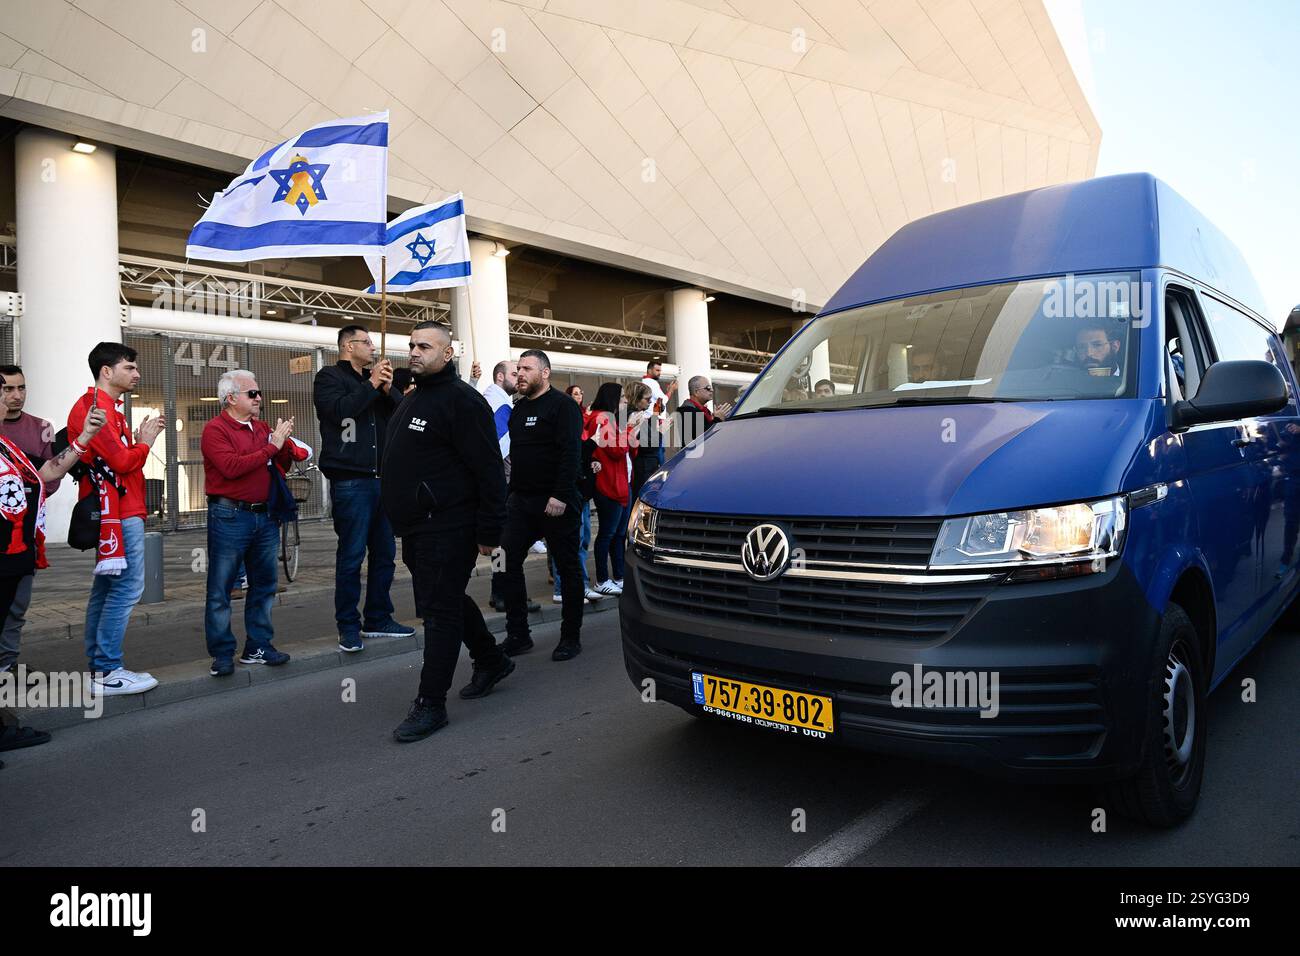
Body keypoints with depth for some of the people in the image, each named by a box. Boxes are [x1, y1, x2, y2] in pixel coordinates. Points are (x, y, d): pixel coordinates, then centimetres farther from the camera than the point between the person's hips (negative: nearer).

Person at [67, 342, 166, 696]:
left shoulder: (107, 407, 20)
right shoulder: (95, 407, -12)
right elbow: (122, 461, -18)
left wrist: (138, 441, 2)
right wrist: (145, 441, -2)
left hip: (115, 512, 11)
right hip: (118, 513, -11)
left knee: (106, 588, 12)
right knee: (127, 586, -9)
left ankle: (97, 668, 18)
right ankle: (108, 672, -5)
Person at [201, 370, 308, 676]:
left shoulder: (263, 428, 13)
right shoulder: (215, 429, -6)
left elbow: (281, 467, 15)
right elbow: (231, 467, -20)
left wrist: (285, 444, -3)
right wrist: (271, 446, -16)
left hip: (265, 516, 7)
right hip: (230, 516, -7)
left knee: (264, 584, 11)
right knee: (220, 590, 1)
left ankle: (258, 646, 21)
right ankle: (222, 654, 9)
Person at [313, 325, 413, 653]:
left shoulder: (376, 378, 20)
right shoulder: (330, 378, 2)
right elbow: (340, 410, -17)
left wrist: (389, 389, -5)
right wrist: (372, 384, -12)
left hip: (382, 478, 7)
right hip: (350, 481, -7)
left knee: (385, 553, 10)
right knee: (351, 556, -4)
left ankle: (378, 619, 20)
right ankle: (348, 627, 6)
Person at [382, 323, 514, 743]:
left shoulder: (461, 400, -14)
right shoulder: (413, 400, 17)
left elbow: (489, 470, -19)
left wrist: (489, 531, -21)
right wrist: (402, 519, 21)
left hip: (448, 529, -10)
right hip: (416, 528, 10)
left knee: (440, 610, -4)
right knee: (449, 601, 19)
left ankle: (431, 704, 5)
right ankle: (491, 661, 38)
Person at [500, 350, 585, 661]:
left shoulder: (562, 405, -7)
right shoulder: (519, 408, 16)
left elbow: (571, 452, -18)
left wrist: (560, 495, -25)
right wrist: (510, 492, 14)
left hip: (556, 503, -7)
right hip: (521, 501, 8)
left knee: (568, 568, 3)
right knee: (508, 562, 2)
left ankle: (571, 637, 12)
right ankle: (517, 634, 12)